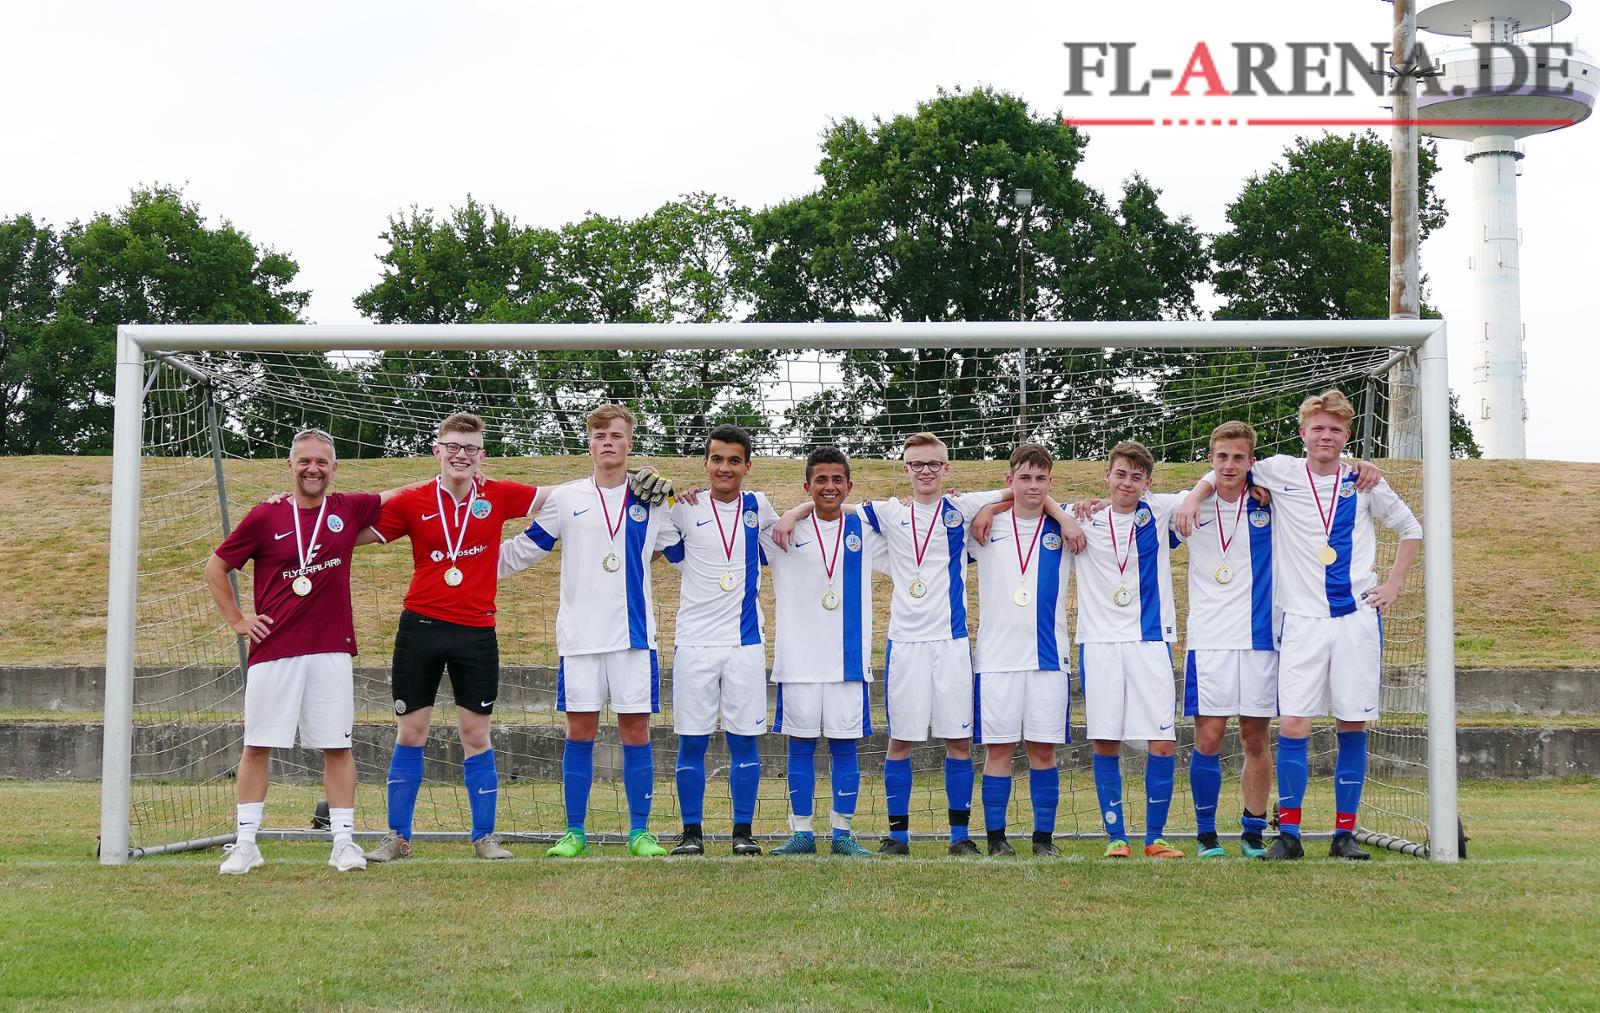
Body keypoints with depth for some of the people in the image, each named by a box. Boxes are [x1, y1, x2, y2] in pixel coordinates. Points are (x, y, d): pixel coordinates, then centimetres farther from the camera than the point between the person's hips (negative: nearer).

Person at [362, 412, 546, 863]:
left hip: (476, 632, 0)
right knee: (409, 735, 6)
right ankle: (397, 837, 17)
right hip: (421, 626, 0)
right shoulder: (413, 502, -1)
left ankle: (485, 837, 16)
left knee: (476, 736, 5)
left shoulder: (497, 496, 1)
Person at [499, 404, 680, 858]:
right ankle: (574, 833, 10)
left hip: (635, 633, 0)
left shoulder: (652, 500, 8)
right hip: (579, 634, 0)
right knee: (579, 731, 2)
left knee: (636, 729, 1)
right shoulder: (565, 498, 6)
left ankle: (640, 832, 9)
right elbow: (520, 550, 12)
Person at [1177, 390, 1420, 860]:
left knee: (1353, 726, 2)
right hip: (1302, 619, -1)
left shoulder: (1363, 482, 6)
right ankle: (1289, 834, 0)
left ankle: (1344, 834, 11)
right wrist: (1194, 496, 1)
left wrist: (1393, 584, 10)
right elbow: (1225, 469, 19)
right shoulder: (1280, 472, 4)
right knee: (1292, 725, -9)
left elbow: (1411, 529, 19)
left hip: (1357, 616, 1)